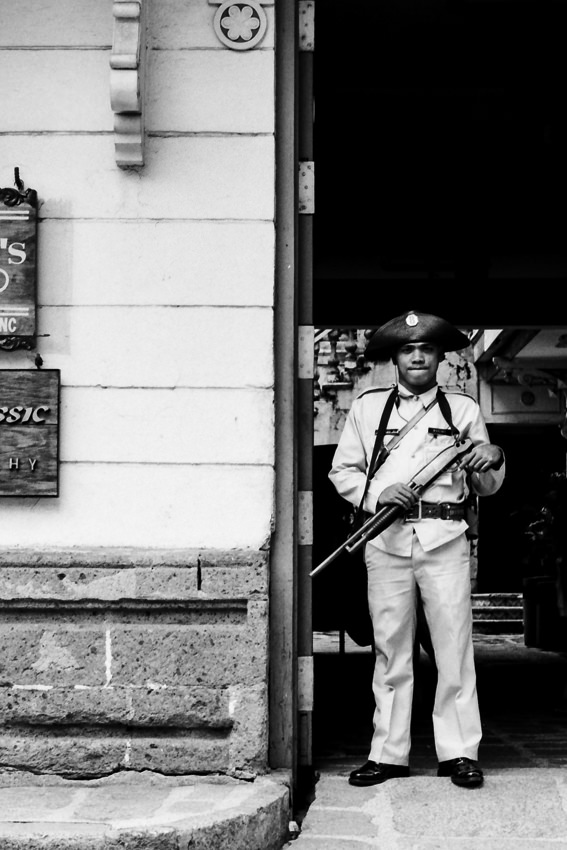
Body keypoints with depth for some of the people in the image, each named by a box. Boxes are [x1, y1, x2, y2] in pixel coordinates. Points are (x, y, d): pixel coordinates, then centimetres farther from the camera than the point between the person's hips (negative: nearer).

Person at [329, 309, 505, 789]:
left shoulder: (462, 409, 13)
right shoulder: (367, 407, 13)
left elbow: (486, 488, 15)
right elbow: (342, 471, 13)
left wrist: (491, 460, -8)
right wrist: (378, 493, -6)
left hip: (445, 537, 0)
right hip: (386, 538, 1)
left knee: (454, 645, -3)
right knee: (390, 648, 4)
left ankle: (460, 753, 5)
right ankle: (389, 753, 11)